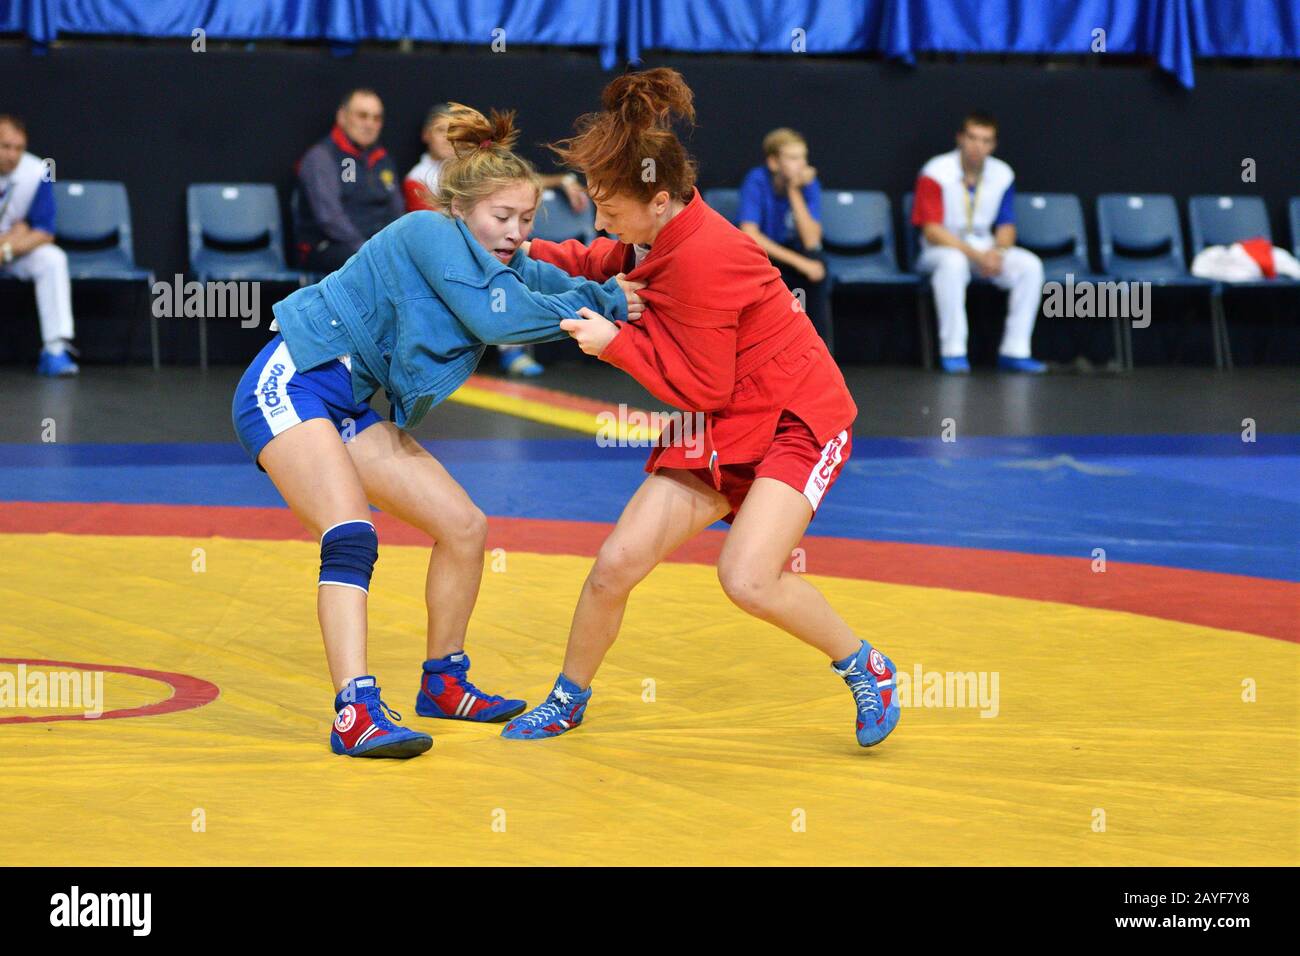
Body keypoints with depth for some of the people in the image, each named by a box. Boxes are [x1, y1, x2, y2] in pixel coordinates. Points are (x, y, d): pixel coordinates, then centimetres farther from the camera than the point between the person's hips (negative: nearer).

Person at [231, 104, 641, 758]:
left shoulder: (505, 264, 8)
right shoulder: (430, 233, -18)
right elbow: (497, 316, -28)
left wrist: (614, 299, -18)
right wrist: (595, 308, -20)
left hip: (348, 409, 9)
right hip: (289, 385, -9)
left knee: (463, 527, 7)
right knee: (351, 534, -26)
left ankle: (443, 684, 24)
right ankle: (356, 713, -34)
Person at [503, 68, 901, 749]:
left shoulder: (702, 259, -27)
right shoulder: (652, 238, -2)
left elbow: (702, 387, -21)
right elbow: (606, 266, 23)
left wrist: (614, 342, -21)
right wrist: (535, 255, 8)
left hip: (795, 420, -8)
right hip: (716, 431, 8)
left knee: (748, 578, -26)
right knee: (617, 562, -4)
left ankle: (865, 668, -1)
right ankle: (569, 698, 18)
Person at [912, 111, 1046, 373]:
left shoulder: (1002, 175, 0)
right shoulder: (935, 174, -14)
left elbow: (1006, 227, 5)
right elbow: (932, 231, -18)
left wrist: (996, 254, -18)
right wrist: (976, 255, -26)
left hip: (986, 250, 5)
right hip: (943, 249, -4)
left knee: (1030, 264, -20)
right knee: (953, 262, -39)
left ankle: (1015, 350, -17)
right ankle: (953, 352, -33)